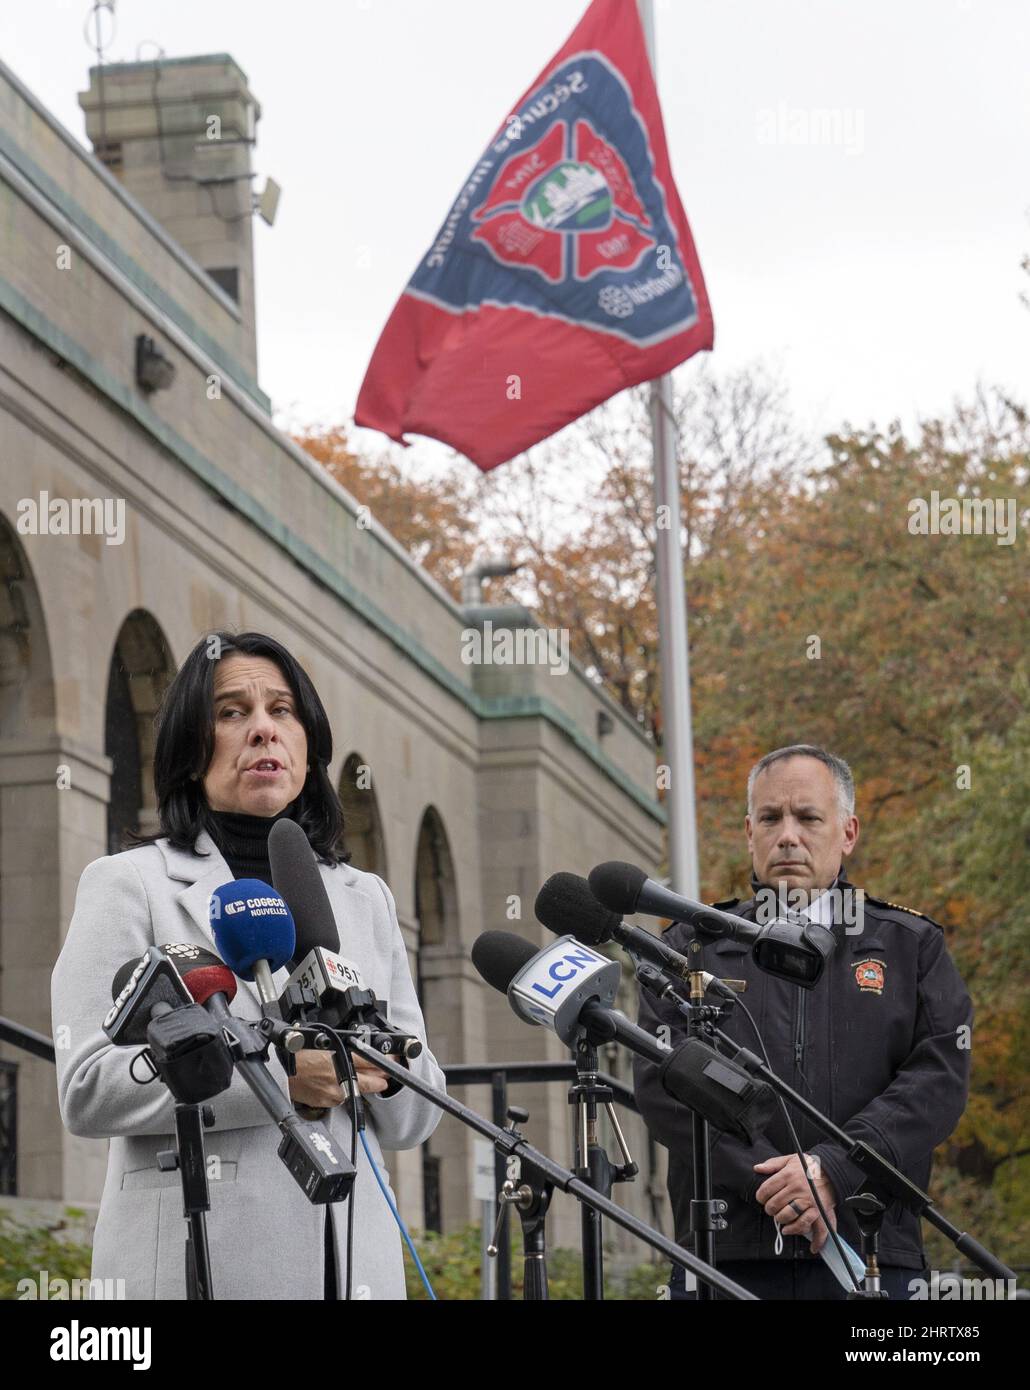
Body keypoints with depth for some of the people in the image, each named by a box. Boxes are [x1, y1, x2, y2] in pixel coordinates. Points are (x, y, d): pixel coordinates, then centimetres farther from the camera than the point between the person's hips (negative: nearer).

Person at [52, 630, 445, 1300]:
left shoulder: (364, 898, 19)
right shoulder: (129, 886, 6)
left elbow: (416, 1120, 17)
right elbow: (88, 1089, -8)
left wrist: (386, 1071, -5)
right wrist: (275, 1075, -16)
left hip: (352, 1264, 4)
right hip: (199, 1268, -4)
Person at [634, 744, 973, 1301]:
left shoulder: (913, 946, 14)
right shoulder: (691, 948, 14)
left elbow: (940, 1079, 1)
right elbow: (662, 1085, 1)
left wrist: (832, 1170, -13)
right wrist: (769, 1179, -12)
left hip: (869, 1255, 0)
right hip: (727, 1255, 0)